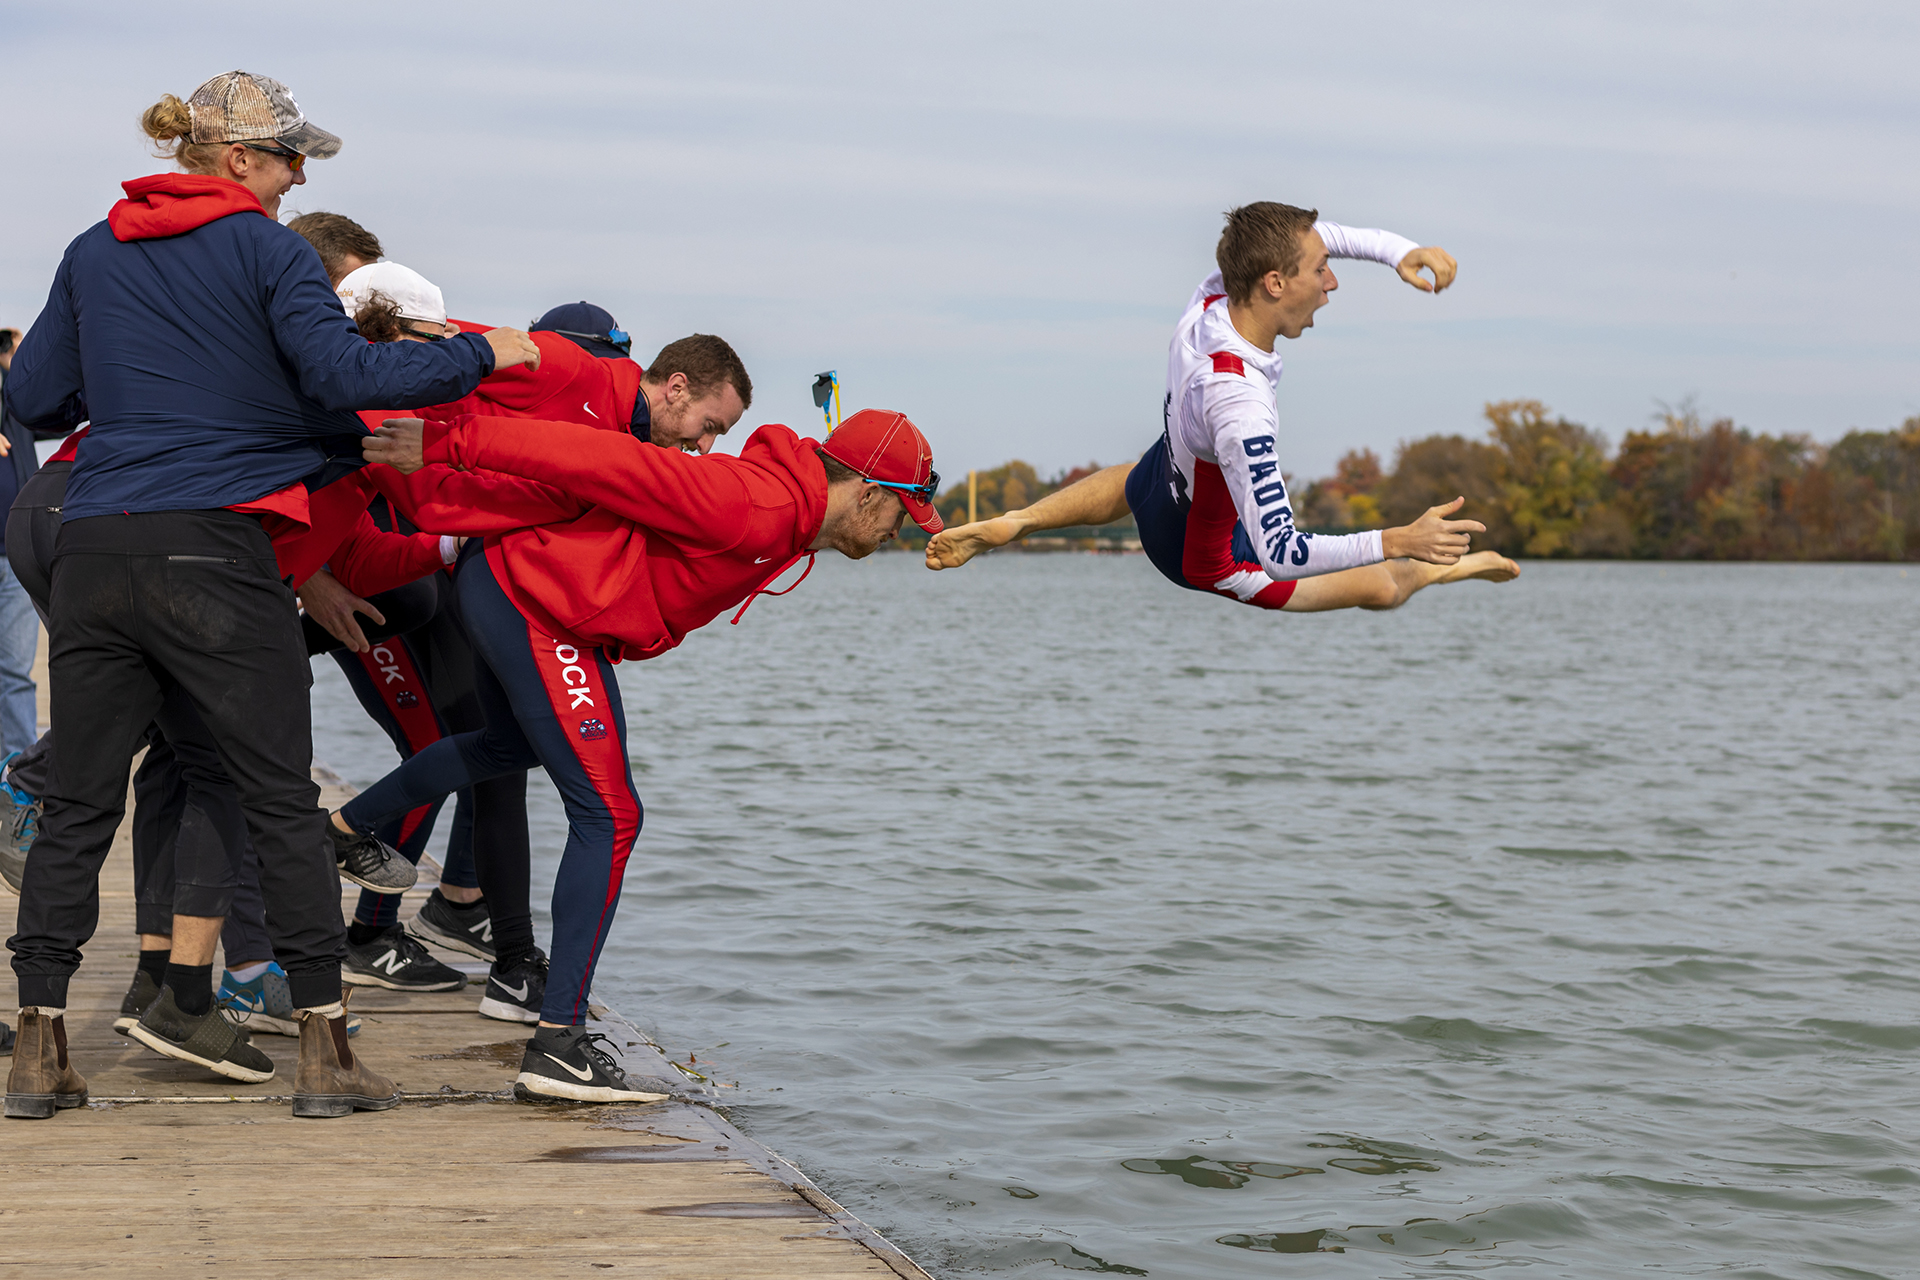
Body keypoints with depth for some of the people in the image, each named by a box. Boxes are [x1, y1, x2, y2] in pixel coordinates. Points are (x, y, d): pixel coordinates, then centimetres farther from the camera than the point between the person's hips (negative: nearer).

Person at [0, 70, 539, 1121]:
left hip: (93, 552, 5)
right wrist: (481, 354, -3)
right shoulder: (269, 252, -1)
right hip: (212, 550, -5)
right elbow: (341, 374, -12)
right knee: (280, 798, 2)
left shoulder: (95, 255, 15)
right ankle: (325, 1052, 2)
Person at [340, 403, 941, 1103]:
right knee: (608, 817, -11)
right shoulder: (761, 506, -20)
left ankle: (340, 830, 56)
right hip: (533, 602, -11)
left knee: (511, 745, 37)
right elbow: (607, 460, -24)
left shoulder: (781, 514, 11)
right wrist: (450, 444, -24)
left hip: (504, 581, 11)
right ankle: (558, 1045, -12)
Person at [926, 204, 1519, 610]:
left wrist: (1398, 250, -21)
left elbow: (1306, 236, -5)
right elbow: (1280, 552, -46)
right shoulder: (1239, 404, -46)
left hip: (1162, 487, 7)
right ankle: (1433, 570, 42)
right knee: (1383, 587, 11)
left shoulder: (1210, 297, -24)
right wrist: (1396, 541, -49)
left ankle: (1012, 523, 46)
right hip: (1212, 558, -7)